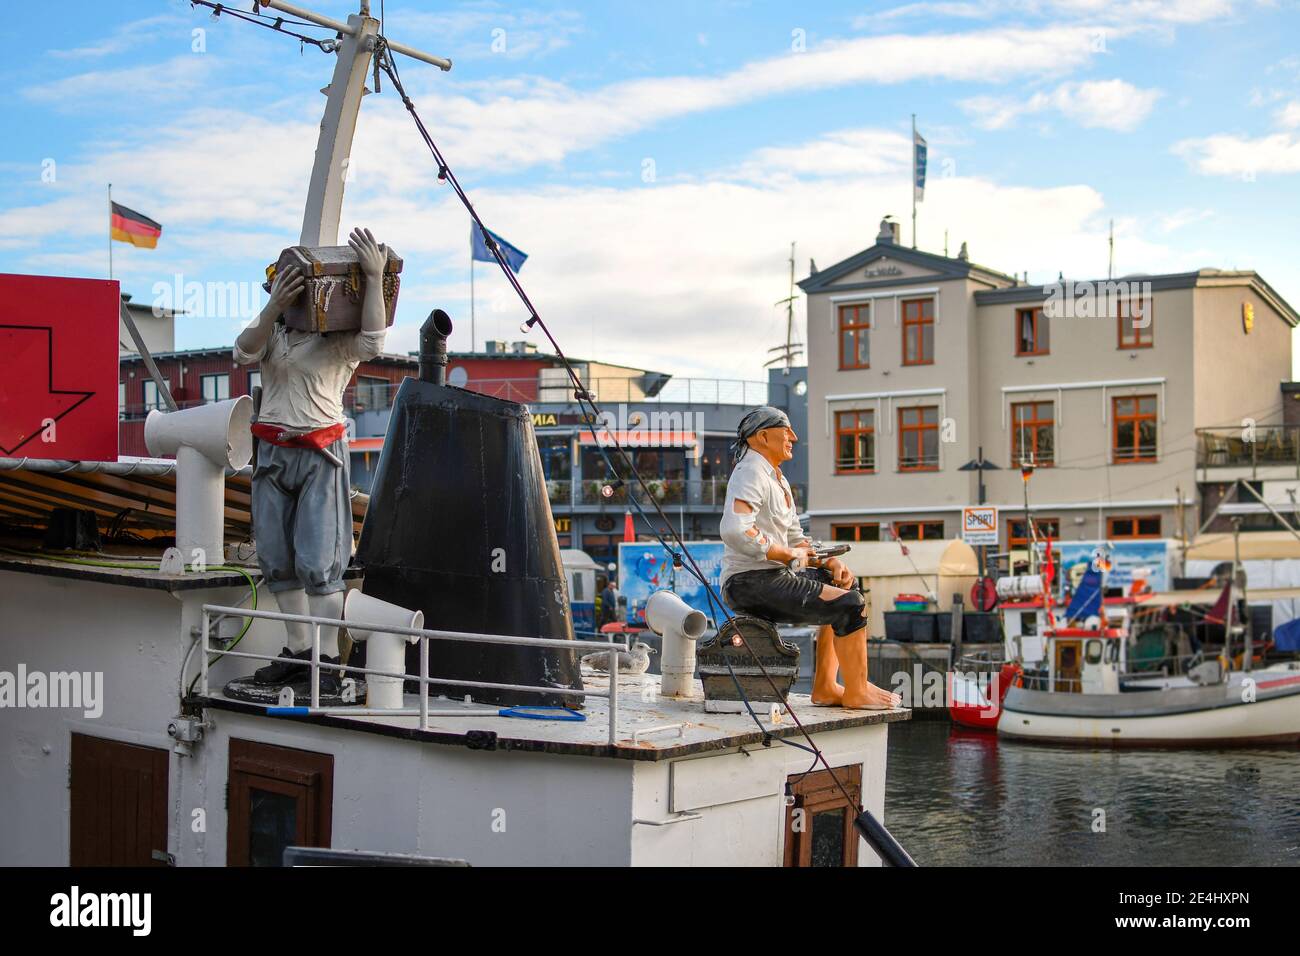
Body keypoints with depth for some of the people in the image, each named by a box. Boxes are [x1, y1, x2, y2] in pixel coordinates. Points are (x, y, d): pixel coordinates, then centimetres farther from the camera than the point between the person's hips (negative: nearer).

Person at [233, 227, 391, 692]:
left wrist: (375, 277, -23)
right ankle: (299, 649, 20)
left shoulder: (340, 341, -3)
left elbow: (372, 342, -24)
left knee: (318, 561, -9)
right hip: (274, 452, 5)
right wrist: (275, 305, -26)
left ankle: (328, 659, -5)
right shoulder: (274, 332, 8)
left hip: (321, 453, -5)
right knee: (277, 559, 9)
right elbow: (243, 352, -12)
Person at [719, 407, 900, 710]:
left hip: (773, 574, 11)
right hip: (751, 582, -11)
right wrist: (790, 554, -18)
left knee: (846, 588, 24)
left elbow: (795, 539, 24)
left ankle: (824, 687, 18)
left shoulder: (778, 480, 20)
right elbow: (734, 532, -28)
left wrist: (830, 561, 5)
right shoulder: (750, 472, -13)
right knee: (851, 606, -17)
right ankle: (856, 691, -1)